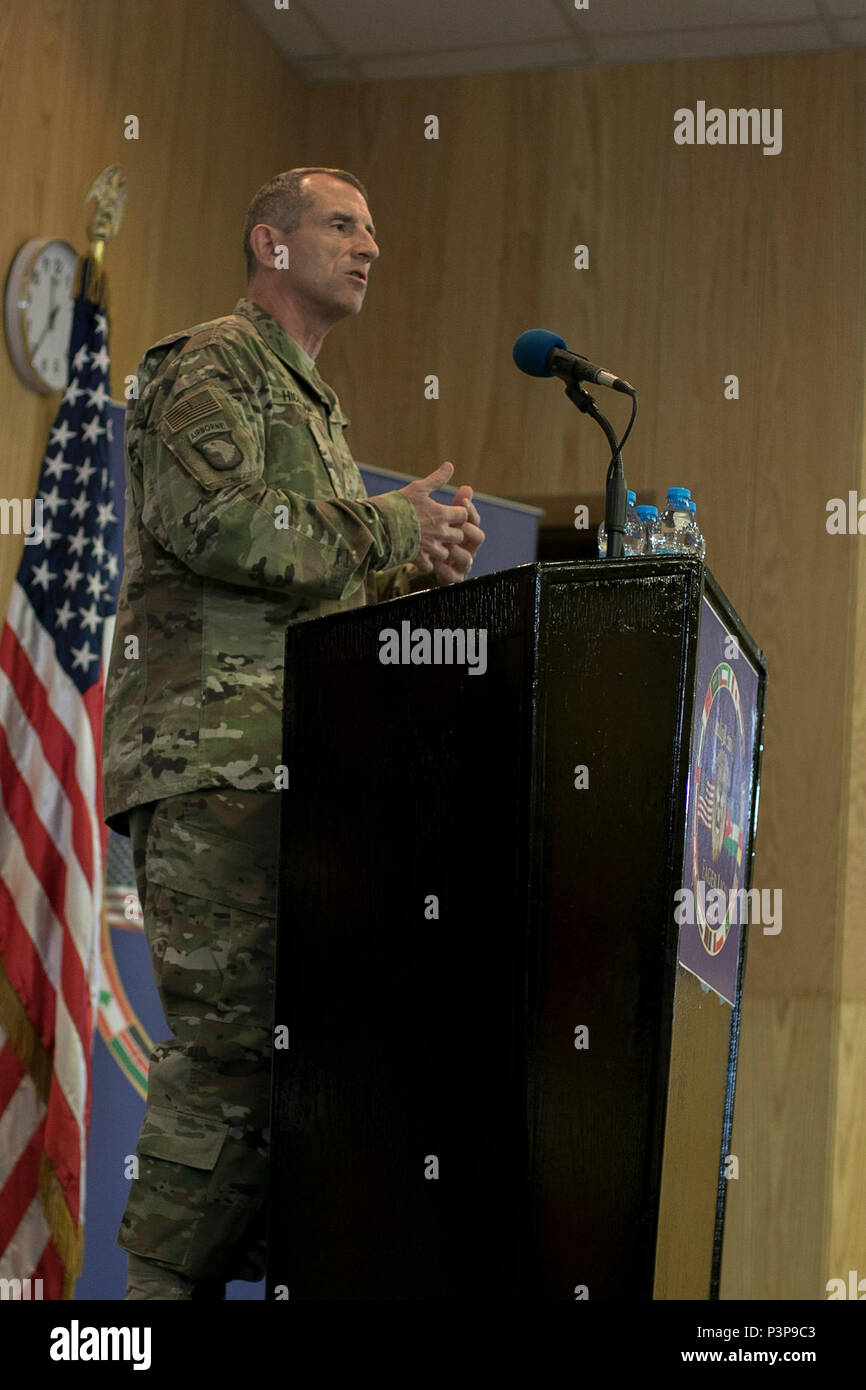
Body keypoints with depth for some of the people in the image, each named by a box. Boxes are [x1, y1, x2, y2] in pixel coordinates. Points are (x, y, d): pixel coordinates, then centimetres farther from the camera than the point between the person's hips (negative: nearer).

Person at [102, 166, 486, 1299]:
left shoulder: (316, 406, 30)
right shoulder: (211, 365, 1)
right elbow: (214, 521, -17)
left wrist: (416, 574, 13)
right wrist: (396, 527, -10)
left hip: (291, 766, 9)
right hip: (212, 750, -9)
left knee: (293, 1033, 5)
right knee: (230, 1039, -14)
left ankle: (256, 1264, 8)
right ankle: (169, 1283, -10)